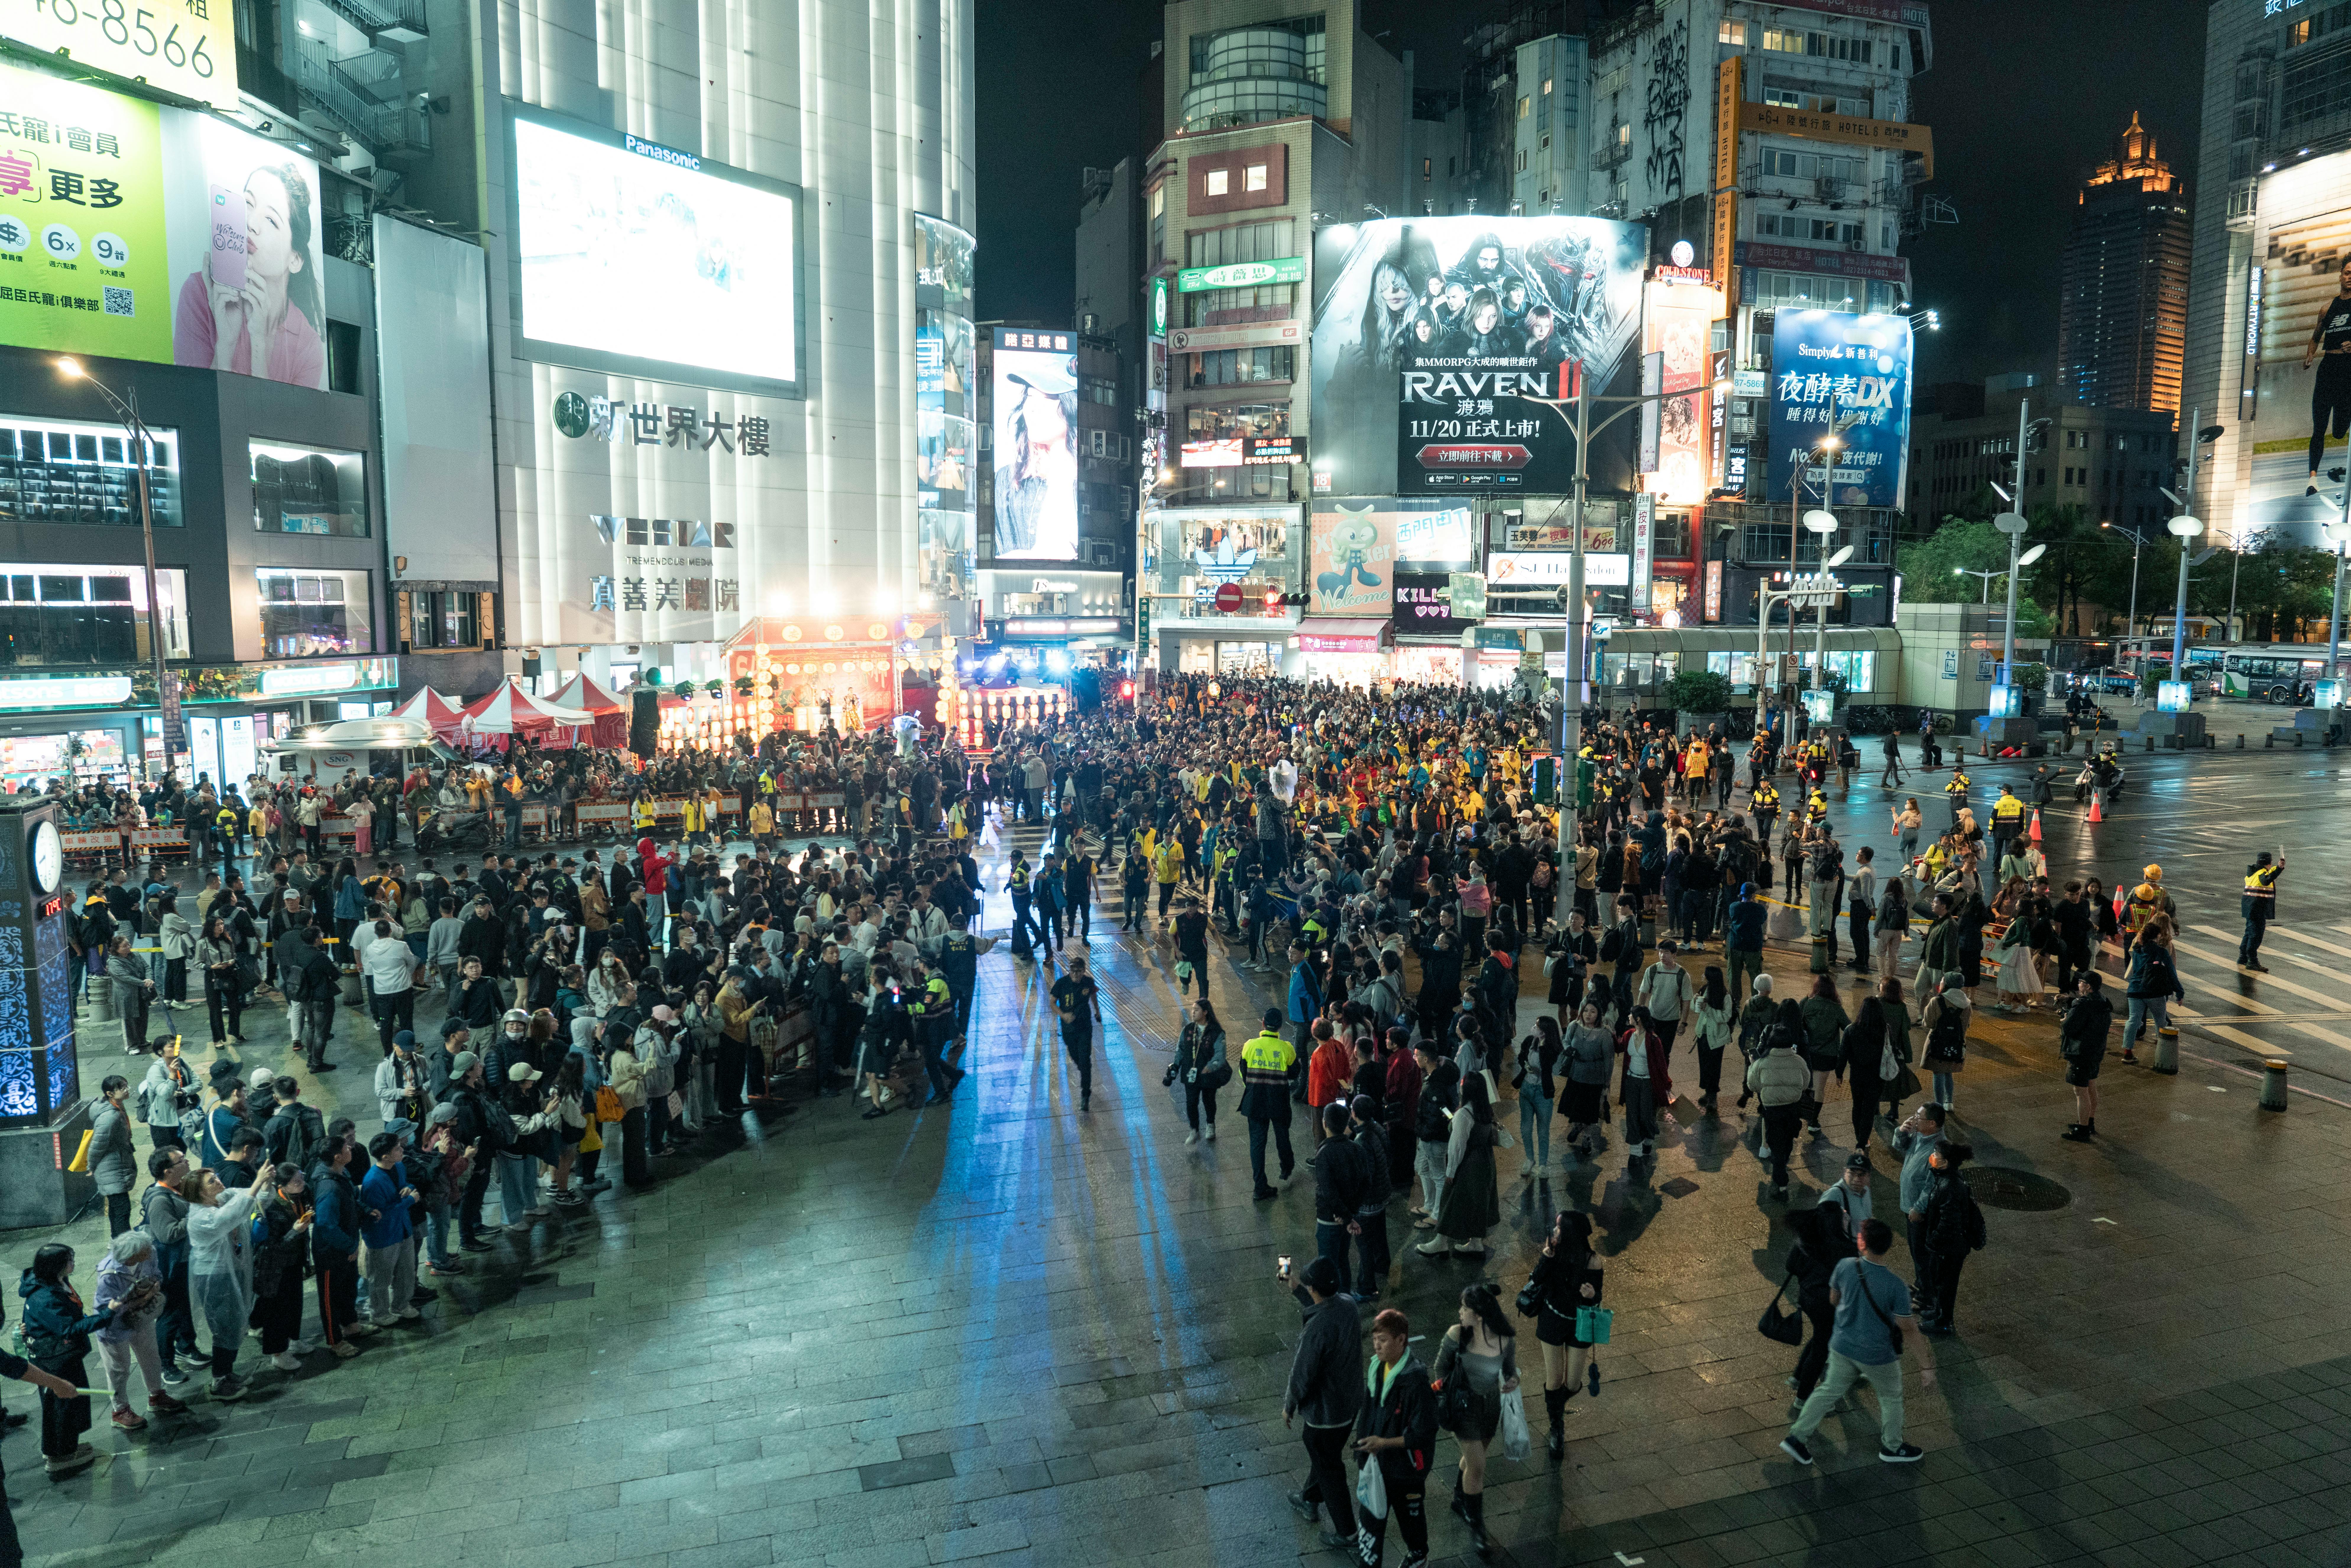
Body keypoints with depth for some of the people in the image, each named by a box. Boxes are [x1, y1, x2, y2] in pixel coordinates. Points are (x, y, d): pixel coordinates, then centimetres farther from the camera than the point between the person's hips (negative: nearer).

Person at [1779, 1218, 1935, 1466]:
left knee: (1829, 1390, 19)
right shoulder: (1896, 1285, -27)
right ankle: (1892, 1447, 44)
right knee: (1891, 1398, 24)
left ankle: (1797, 1437, 21)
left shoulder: (1845, 1267, -17)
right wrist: (1927, 1364, -9)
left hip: (1842, 1346, 3)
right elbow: (1908, 1328, -20)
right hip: (1878, 1355, -3)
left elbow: (1834, 1301, 0)